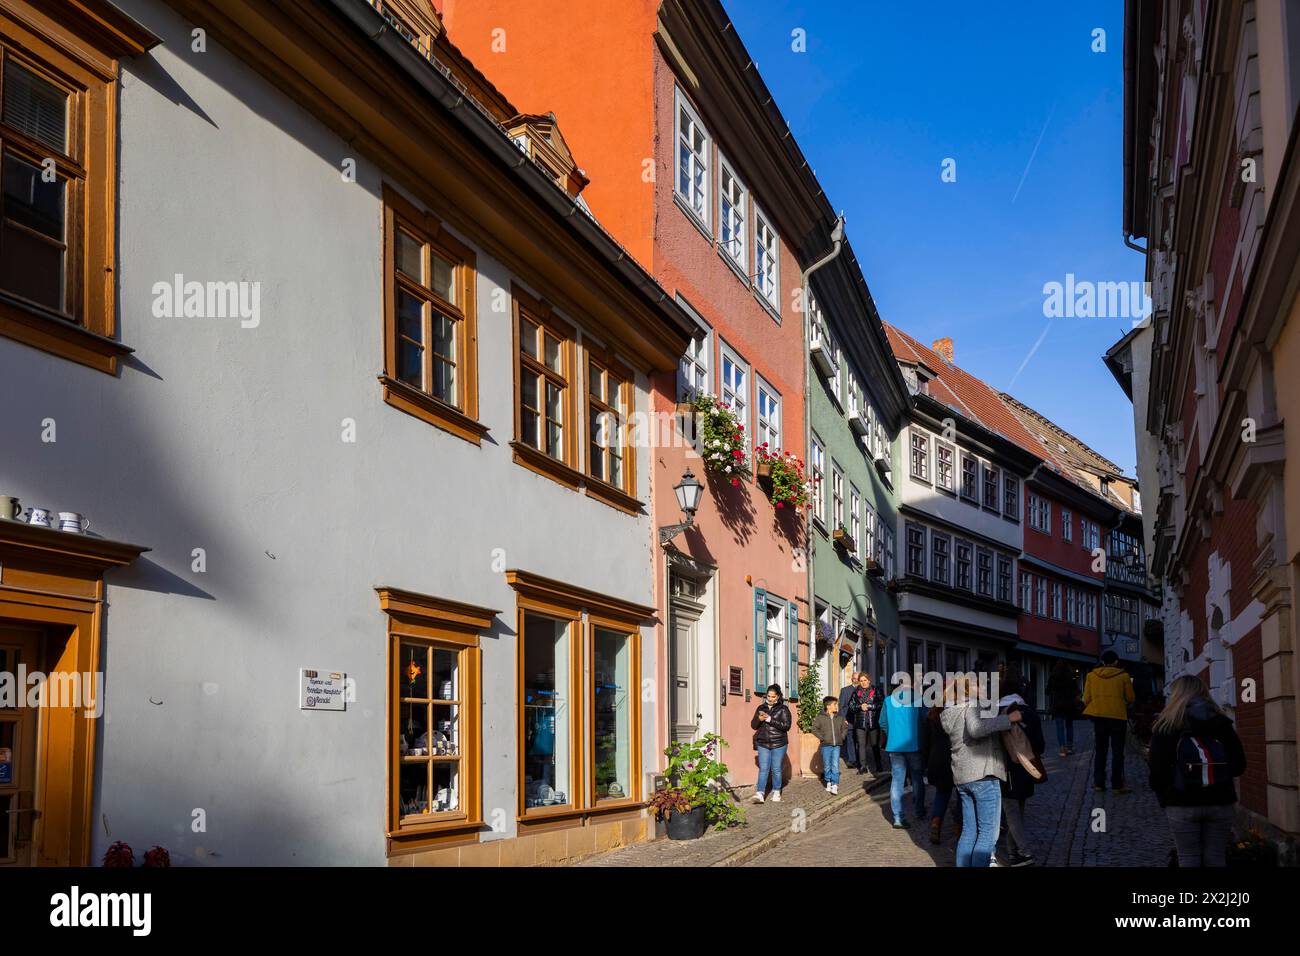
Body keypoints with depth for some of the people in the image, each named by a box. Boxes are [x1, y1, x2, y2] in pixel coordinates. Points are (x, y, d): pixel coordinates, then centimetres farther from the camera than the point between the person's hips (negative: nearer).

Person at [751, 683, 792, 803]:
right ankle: (759, 793, -13)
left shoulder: (783, 709, -1)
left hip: (778, 744, -2)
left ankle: (776, 793, 19)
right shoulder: (761, 708, 9)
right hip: (763, 744, 2)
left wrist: (770, 720, -19)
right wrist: (759, 719, -12)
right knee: (763, 769, -6)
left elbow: (787, 726, -12)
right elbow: (753, 725, 10)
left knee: (776, 769, 6)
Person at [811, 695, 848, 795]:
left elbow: (845, 728, 21)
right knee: (827, 766, 5)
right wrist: (822, 737, -10)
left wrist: (842, 737, 8)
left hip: (836, 745, 2)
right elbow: (814, 729, -5)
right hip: (826, 745, -2)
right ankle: (828, 783, 22)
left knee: (835, 766, -6)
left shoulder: (839, 718, 7)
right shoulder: (820, 717, -5)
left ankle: (835, 785, -5)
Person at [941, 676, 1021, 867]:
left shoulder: (950, 714, 20)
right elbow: (976, 728, -25)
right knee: (988, 833, -7)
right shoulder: (973, 705, -6)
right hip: (983, 774, -9)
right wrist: (1008, 719, -22)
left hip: (962, 776, 9)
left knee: (969, 831, 13)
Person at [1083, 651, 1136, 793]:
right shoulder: (1123, 676, -4)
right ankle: (1117, 785, 2)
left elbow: (1086, 699, 2)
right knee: (1117, 752, 4)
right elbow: (1130, 698, 2)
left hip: (1099, 717, 2)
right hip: (1118, 717, -2)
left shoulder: (1091, 675, 1)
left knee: (1100, 751, 12)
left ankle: (1098, 783, 10)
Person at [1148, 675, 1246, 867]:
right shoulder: (1221, 723, 7)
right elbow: (1239, 766, 6)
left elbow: (1157, 770, -8)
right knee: (1216, 858, 8)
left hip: (1182, 804, -2)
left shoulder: (1165, 727, -2)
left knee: (1188, 859, 3)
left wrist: (1163, 797, 7)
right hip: (1220, 802, 3)